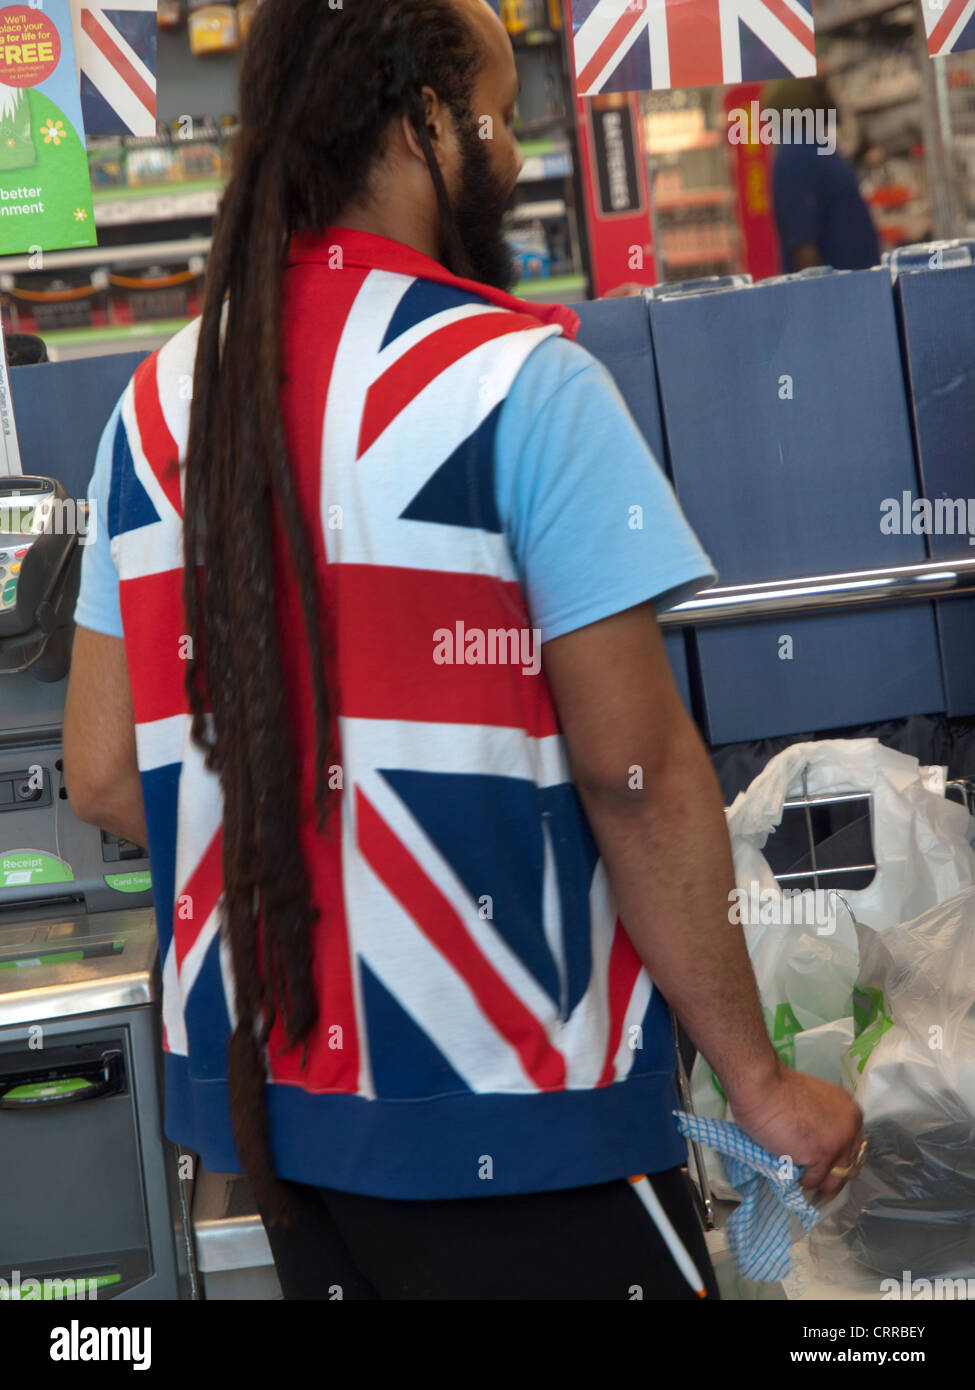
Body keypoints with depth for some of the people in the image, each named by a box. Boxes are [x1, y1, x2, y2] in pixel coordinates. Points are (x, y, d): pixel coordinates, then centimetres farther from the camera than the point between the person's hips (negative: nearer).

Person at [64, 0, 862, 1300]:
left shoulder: (157, 405, 5)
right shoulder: (517, 380, -13)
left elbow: (105, 774, 5)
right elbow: (636, 773, -16)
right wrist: (759, 1079, -7)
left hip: (260, 1083, 7)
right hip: (501, 1113, -7)